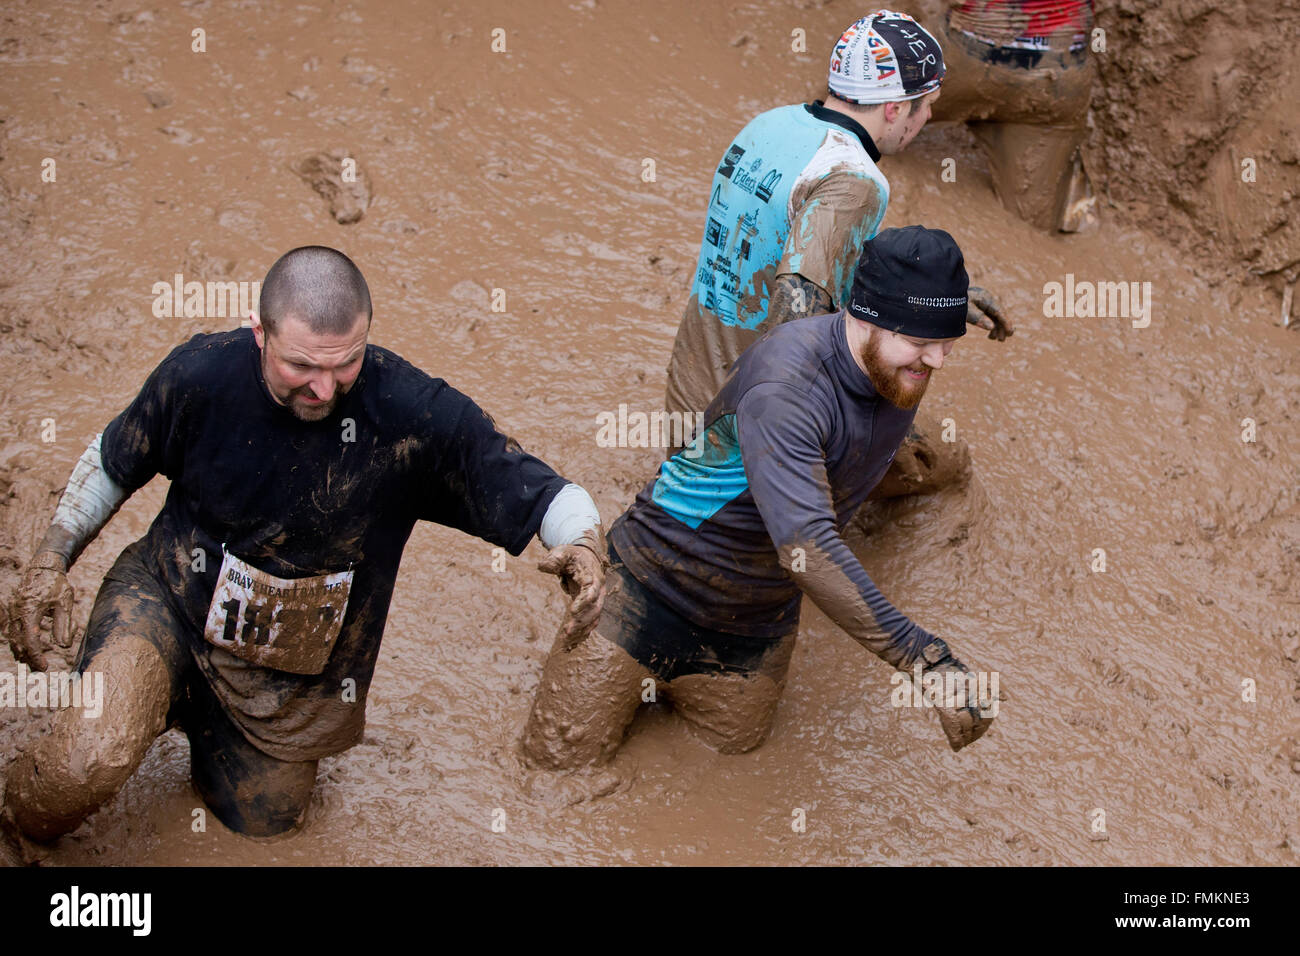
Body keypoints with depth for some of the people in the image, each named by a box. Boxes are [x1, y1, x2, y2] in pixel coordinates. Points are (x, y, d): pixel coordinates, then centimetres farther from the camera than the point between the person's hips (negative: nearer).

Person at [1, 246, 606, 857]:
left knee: (264, 820, 17)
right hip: (167, 600, -2)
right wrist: (50, 560, -5)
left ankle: (199, 717, 46)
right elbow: (113, 462, 0)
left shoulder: (411, 412, -27)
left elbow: (540, 492, -24)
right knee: (90, 760, -26)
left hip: (293, 669, 2)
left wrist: (583, 546, -46)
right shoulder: (199, 374, -22)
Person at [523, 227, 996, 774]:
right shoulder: (785, 386, -37)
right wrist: (926, 660, -52)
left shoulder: (901, 371, -9)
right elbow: (806, 547, -48)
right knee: (562, 757, -3)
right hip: (654, 583, -7)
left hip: (757, 621, 7)